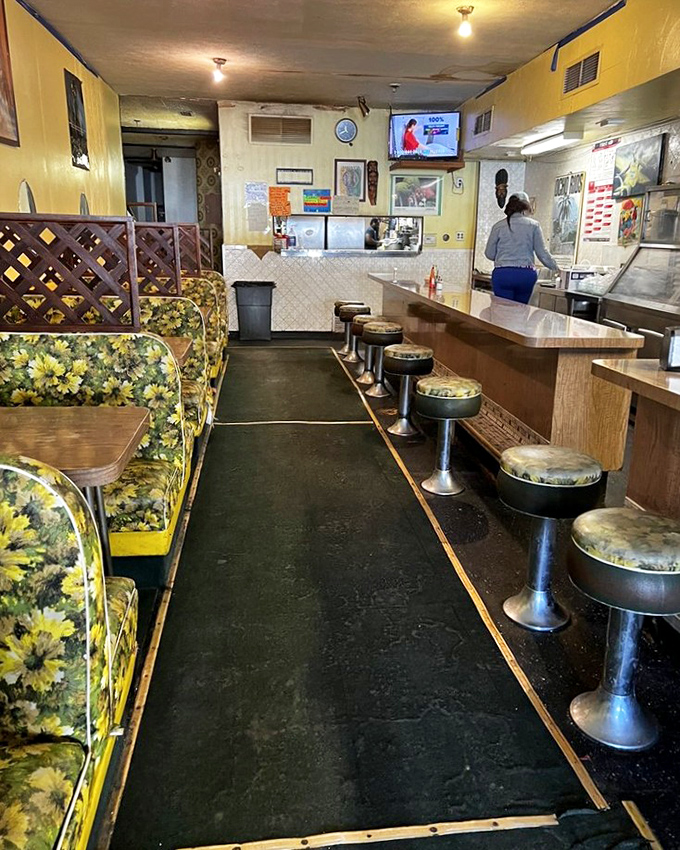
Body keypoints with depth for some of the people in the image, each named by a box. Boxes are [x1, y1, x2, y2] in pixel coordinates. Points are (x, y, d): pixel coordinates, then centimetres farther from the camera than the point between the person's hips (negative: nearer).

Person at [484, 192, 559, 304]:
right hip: (526, 274, 1)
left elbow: (489, 254, 8)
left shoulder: (498, 226, 4)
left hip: (502, 274, -1)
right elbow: (542, 253, 4)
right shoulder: (533, 225, 4)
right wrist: (555, 267, 19)